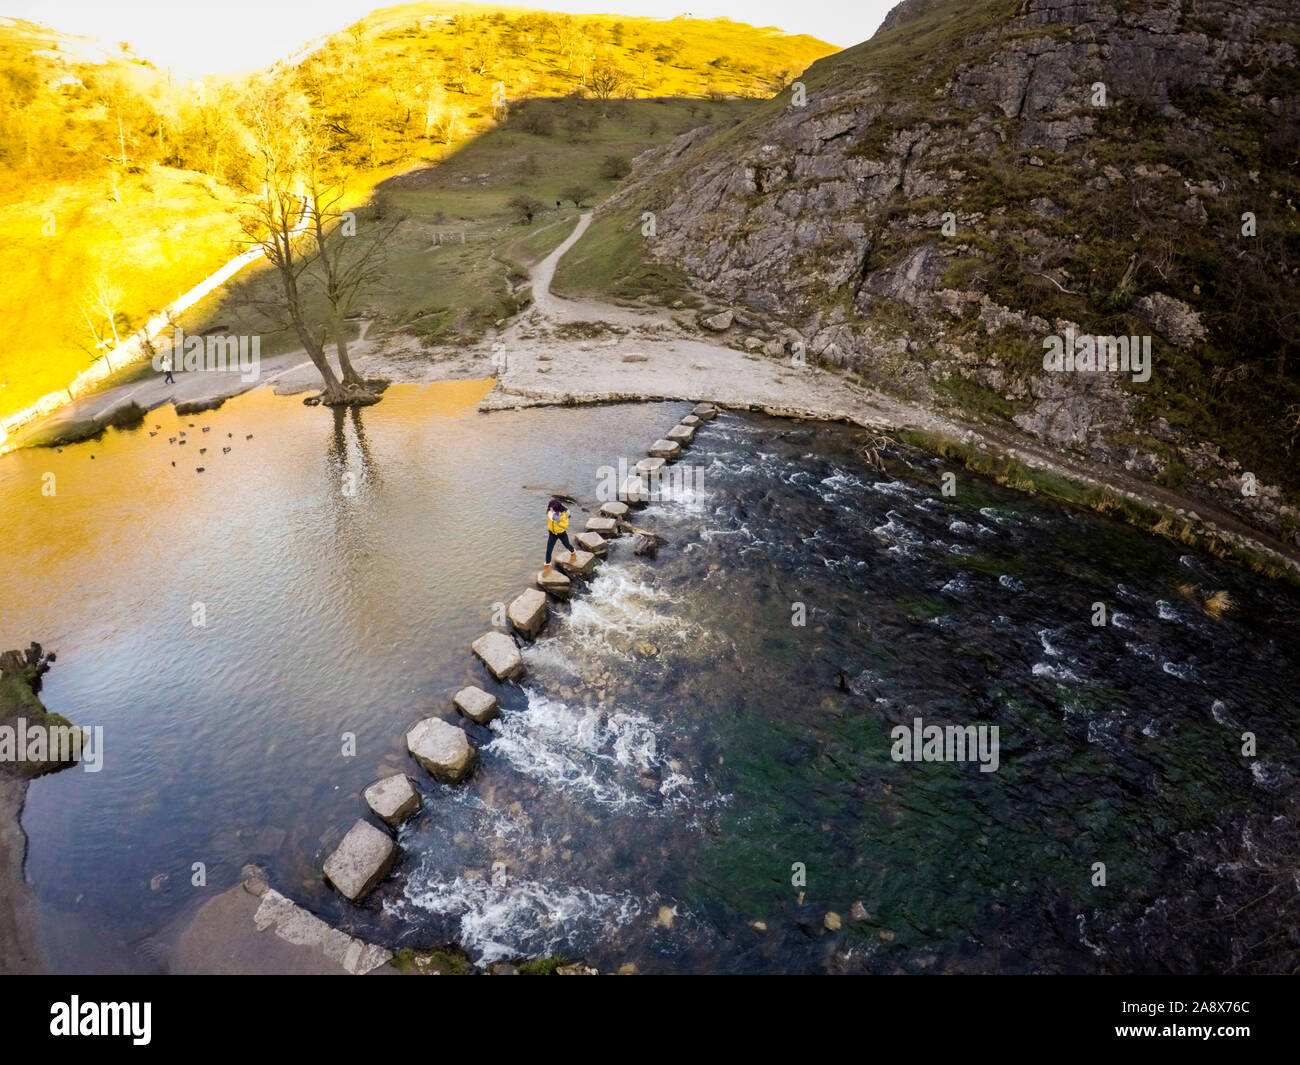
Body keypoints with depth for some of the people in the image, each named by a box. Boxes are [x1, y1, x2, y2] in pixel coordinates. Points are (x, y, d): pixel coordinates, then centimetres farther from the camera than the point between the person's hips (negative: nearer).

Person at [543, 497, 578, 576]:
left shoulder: (563, 514, -31)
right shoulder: (549, 512, -21)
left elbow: (565, 525, -27)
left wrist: (559, 521, -42)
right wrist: (549, 528, 8)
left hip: (561, 533, -2)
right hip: (552, 533, 2)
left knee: (567, 545, 24)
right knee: (548, 550, -1)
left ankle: (573, 554, 58)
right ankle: (547, 566, 17)